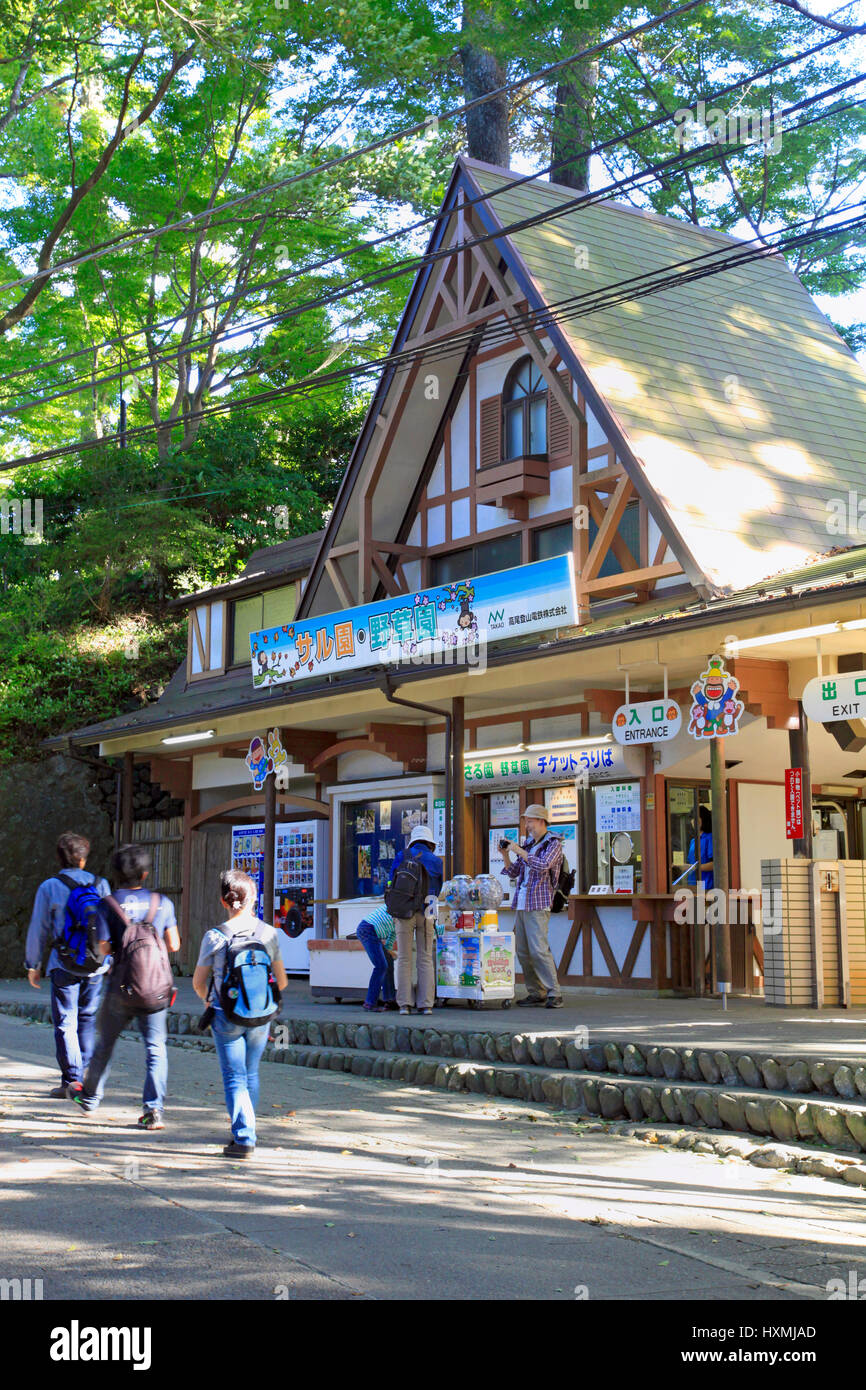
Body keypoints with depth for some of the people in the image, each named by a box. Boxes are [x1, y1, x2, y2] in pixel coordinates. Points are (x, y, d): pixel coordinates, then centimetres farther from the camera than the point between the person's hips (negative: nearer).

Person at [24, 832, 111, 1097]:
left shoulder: (49, 888, -3)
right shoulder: (100, 885, 3)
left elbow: (38, 930, -1)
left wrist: (32, 965, 9)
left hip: (63, 965, -3)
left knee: (65, 1023, 2)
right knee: (88, 1019, 16)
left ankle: (71, 1079, -2)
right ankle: (84, 1071, 20)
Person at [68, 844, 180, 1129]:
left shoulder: (109, 904, -6)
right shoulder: (162, 902, 0)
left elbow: (104, 949, -8)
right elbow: (174, 945, 4)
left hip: (121, 987, 0)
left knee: (105, 1043, 17)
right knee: (155, 1047, 3)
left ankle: (89, 1097, 36)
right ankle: (153, 1109, -7)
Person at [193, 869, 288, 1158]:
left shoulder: (214, 937, -8)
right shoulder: (268, 933, -2)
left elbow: (198, 983, 1)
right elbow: (282, 981, 6)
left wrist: (208, 1000, 22)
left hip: (226, 1015, -3)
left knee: (234, 1078, 2)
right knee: (250, 1075, 19)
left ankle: (243, 1138, -6)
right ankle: (244, 1131, 30)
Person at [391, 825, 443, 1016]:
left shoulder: (402, 856, 3)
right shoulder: (436, 862, 5)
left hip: (404, 912, 0)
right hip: (426, 914, 1)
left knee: (404, 959, 5)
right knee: (425, 959, 7)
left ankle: (404, 1004, 0)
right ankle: (426, 1004, 2)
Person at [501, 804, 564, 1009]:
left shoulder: (554, 844, -2)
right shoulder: (528, 844, 19)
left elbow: (543, 865, -19)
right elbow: (514, 873, 20)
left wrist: (519, 851, -16)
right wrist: (506, 855, 4)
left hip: (538, 904, -8)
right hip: (520, 904, 8)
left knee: (539, 949, -15)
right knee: (522, 951, 5)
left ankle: (554, 994, -12)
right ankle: (536, 993, 11)